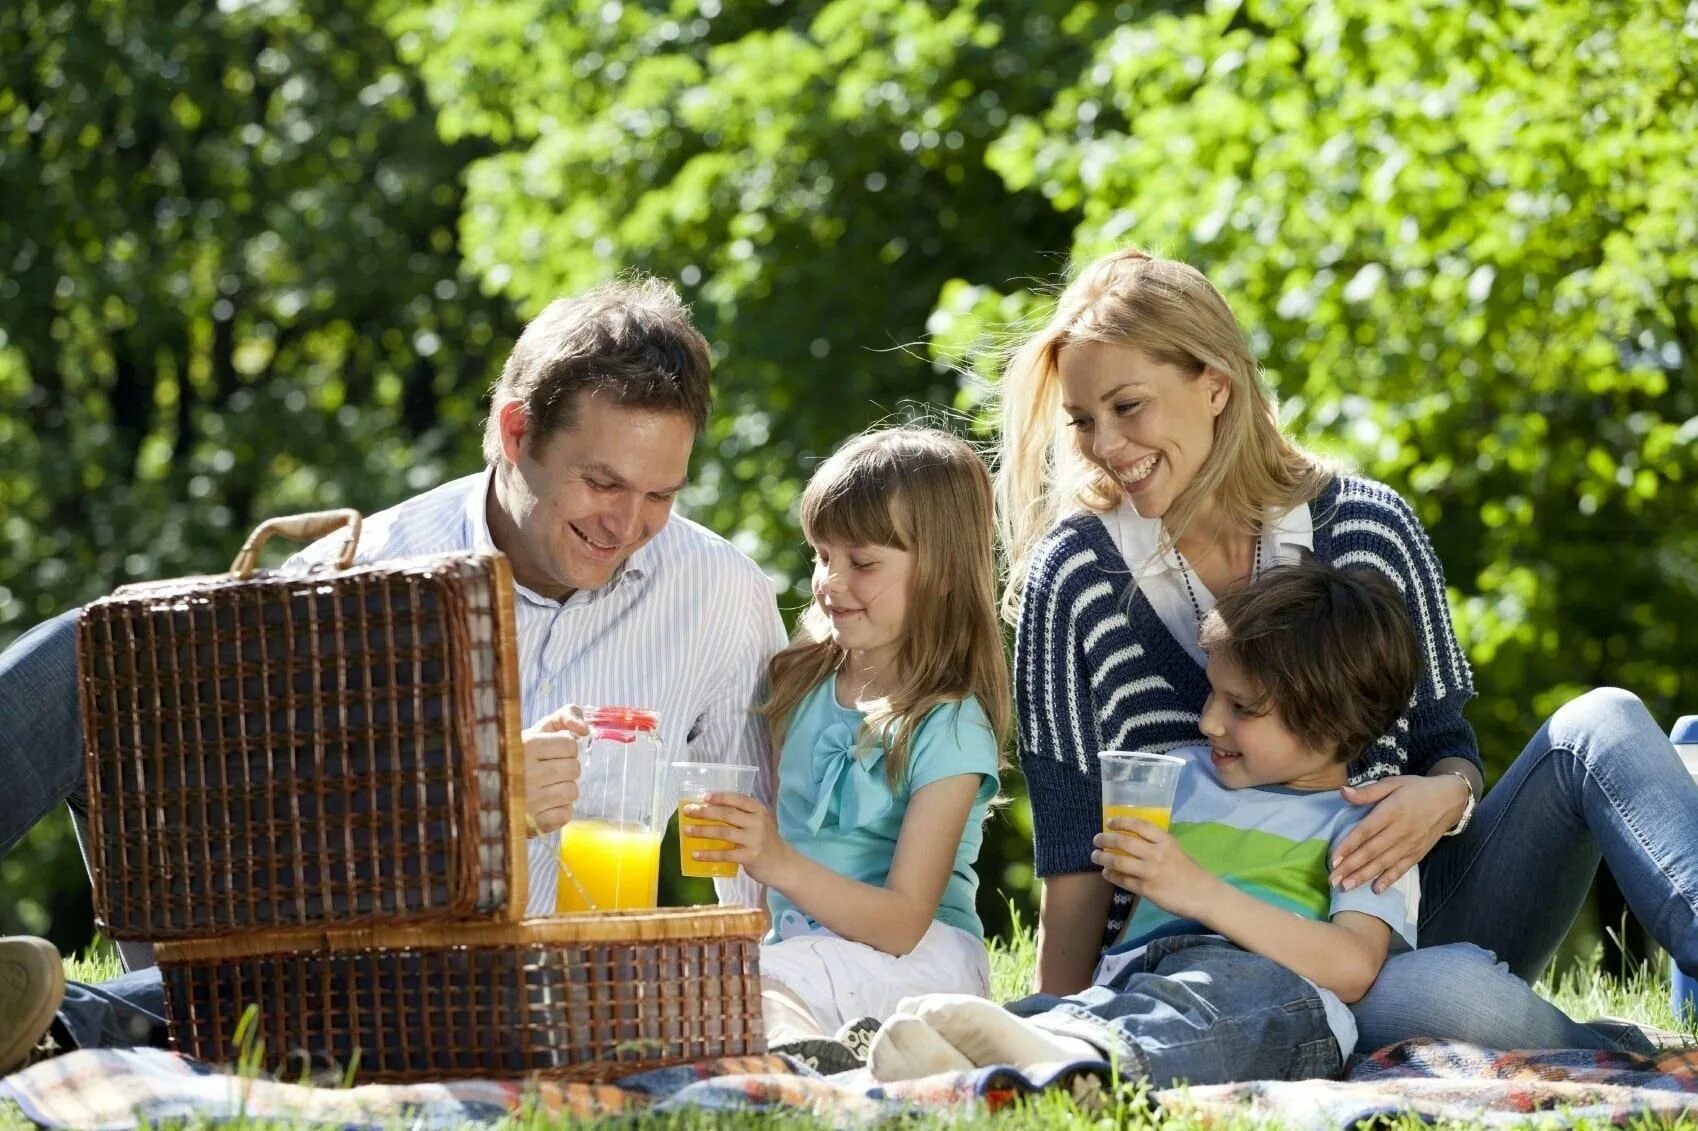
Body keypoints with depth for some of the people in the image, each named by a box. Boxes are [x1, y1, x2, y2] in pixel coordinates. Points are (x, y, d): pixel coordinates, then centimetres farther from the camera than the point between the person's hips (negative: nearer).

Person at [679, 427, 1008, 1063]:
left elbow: (903, 924, -15)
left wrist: (780, 864, -28)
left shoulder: (950, 729, -7)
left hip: (918, 958, -6)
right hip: (796, 947, 6)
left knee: (765, 988, -37)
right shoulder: (797, 683, 13)